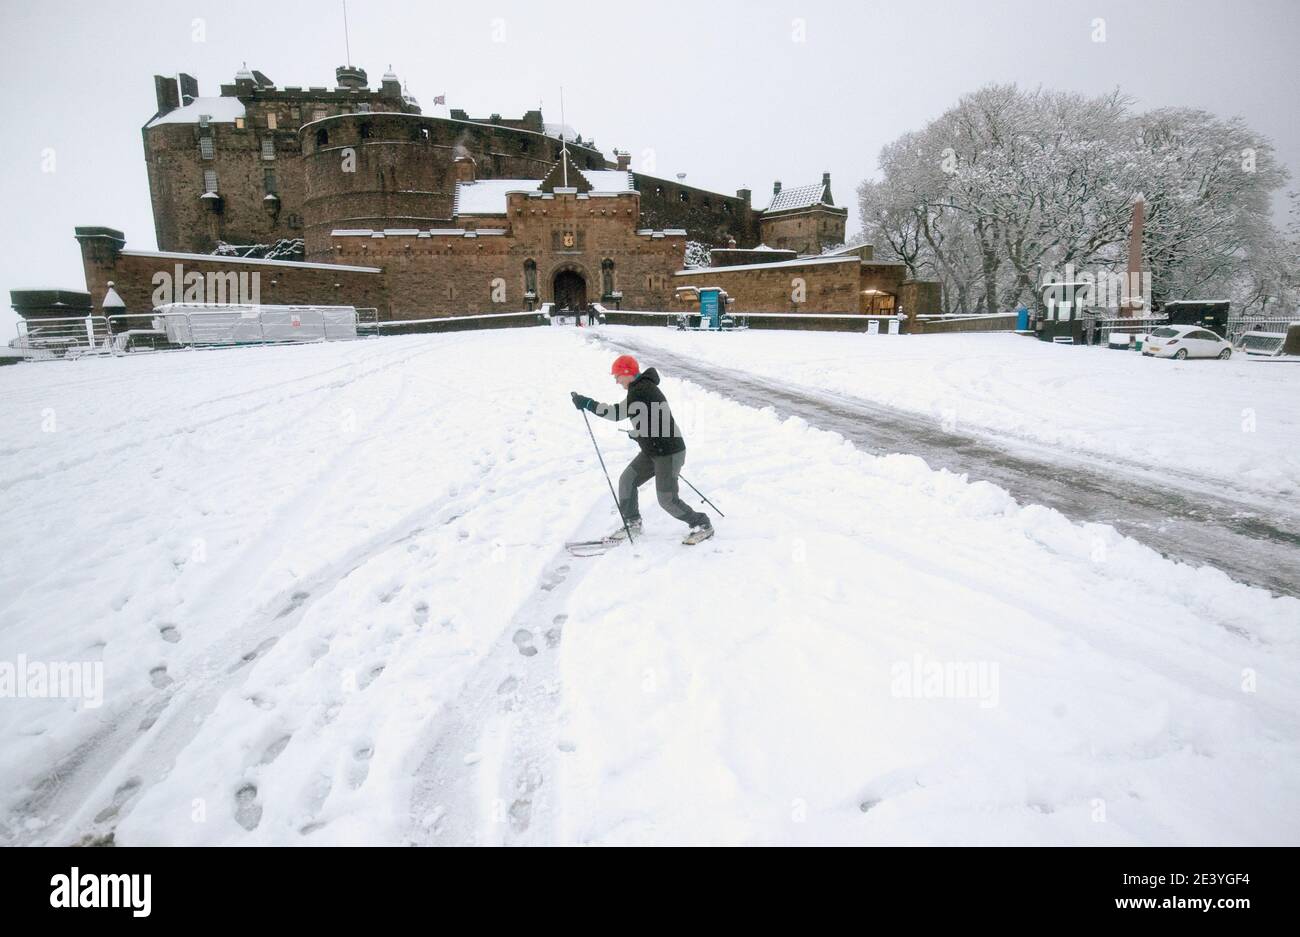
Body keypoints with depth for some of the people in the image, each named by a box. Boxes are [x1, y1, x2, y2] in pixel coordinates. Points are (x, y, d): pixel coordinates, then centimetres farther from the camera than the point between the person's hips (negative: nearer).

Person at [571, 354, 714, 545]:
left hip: (669, 452, -10)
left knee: (667, 500, -4)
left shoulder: (641, 391, -21)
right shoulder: (643, 387, 11)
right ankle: (633, 523, 21)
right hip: (653, 451, 10)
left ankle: (703, 525, 12)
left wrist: (587, 403, -23)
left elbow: (618, 413, -28)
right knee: (627, 480, 8)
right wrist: (638, 432, 17)